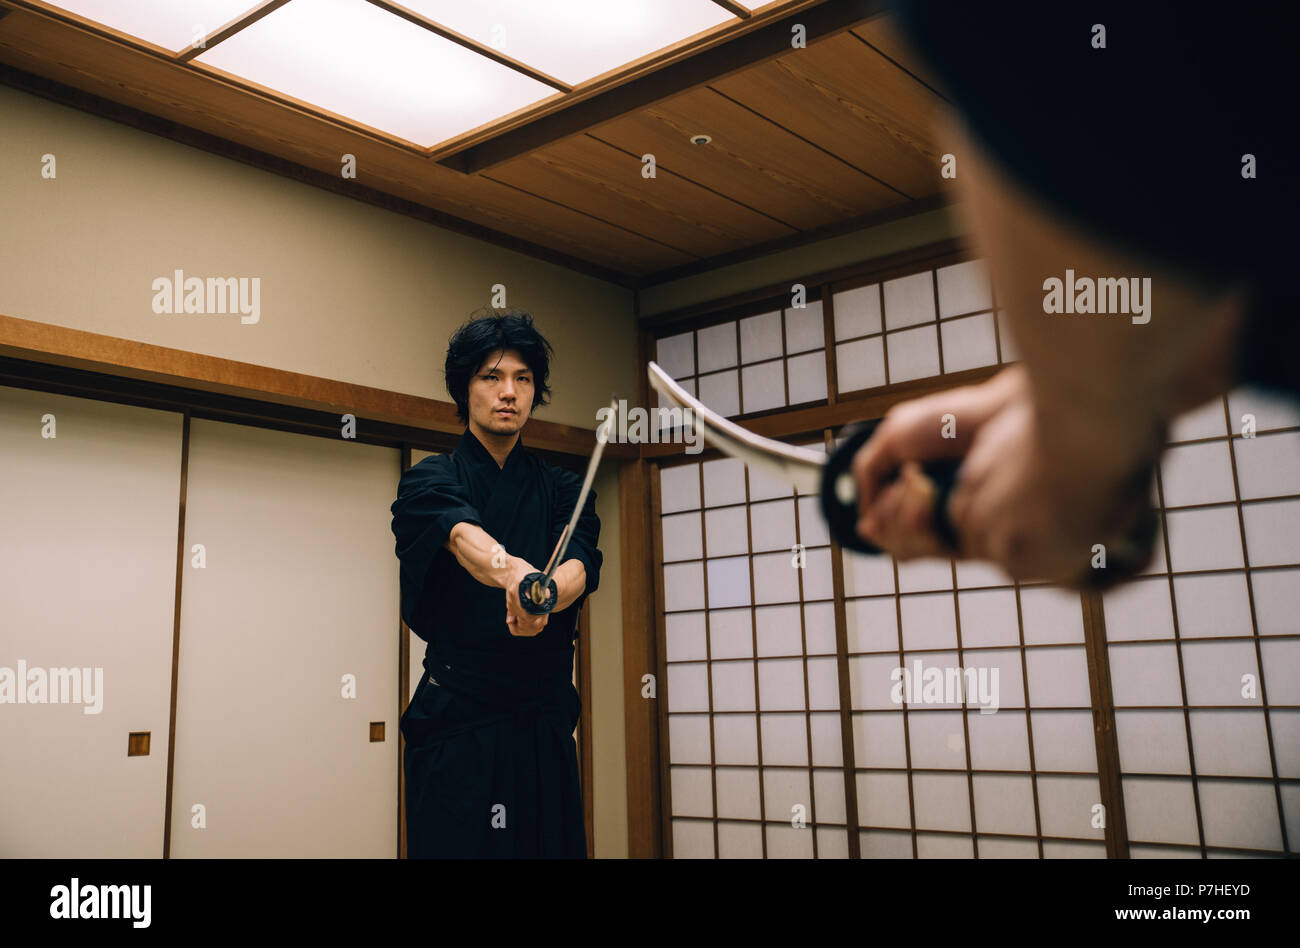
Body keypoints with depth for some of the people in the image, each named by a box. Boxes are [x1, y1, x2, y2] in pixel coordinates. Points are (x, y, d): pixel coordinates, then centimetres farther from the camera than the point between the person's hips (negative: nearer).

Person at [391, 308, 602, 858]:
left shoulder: (564, 489, 12)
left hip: (546, 726, 3)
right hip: (457, 725, -3)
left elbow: (581, 559, -10)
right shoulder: (431, 479, 2)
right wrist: (510, 570, -46)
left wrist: (546, 592, -35)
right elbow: (460, 533, -23)